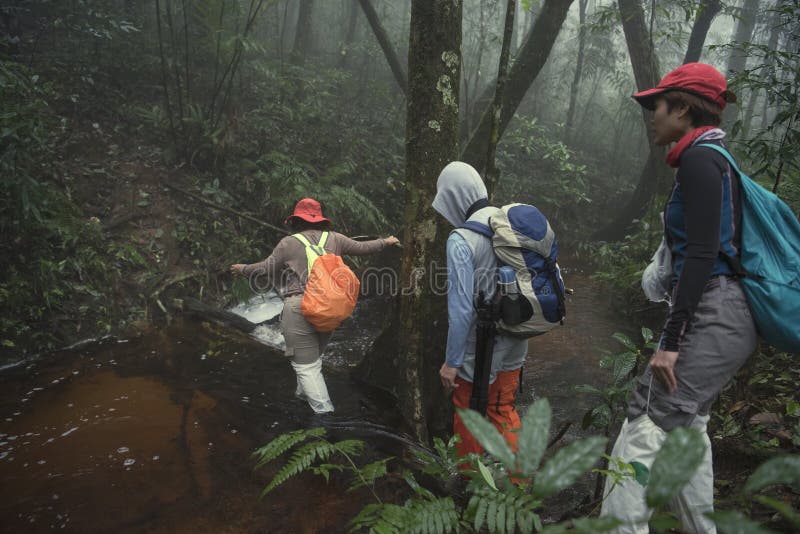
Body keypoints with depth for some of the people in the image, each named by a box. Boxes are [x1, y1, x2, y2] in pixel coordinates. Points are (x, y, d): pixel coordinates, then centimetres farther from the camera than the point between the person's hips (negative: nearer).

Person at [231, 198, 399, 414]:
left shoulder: (289, 243, 1)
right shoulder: (333, 238, 10)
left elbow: (266, 269, 8)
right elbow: (362, 247, 18)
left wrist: (243, 269, 27)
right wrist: (386, 242, 35)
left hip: (300, 307, -5)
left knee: (306, 365, -1)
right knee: (312, 356, 26)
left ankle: (324, 411, -8)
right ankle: (304, 394, 40)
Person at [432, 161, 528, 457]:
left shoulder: (460, 240, -22)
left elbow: (461, 308, -23)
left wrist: (451, 362, -13)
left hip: (478, 352, -6)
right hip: (513, 346, 6)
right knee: (504, 411, 23)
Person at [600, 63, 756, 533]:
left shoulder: (699, 159, -11)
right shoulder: (715, 159, 19)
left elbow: (702, 254, -20)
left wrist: (671, 341, -22)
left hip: (711, 317, -10)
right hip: (728, 317, 10)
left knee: (645, 429, -9)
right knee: (685, 424, 19)